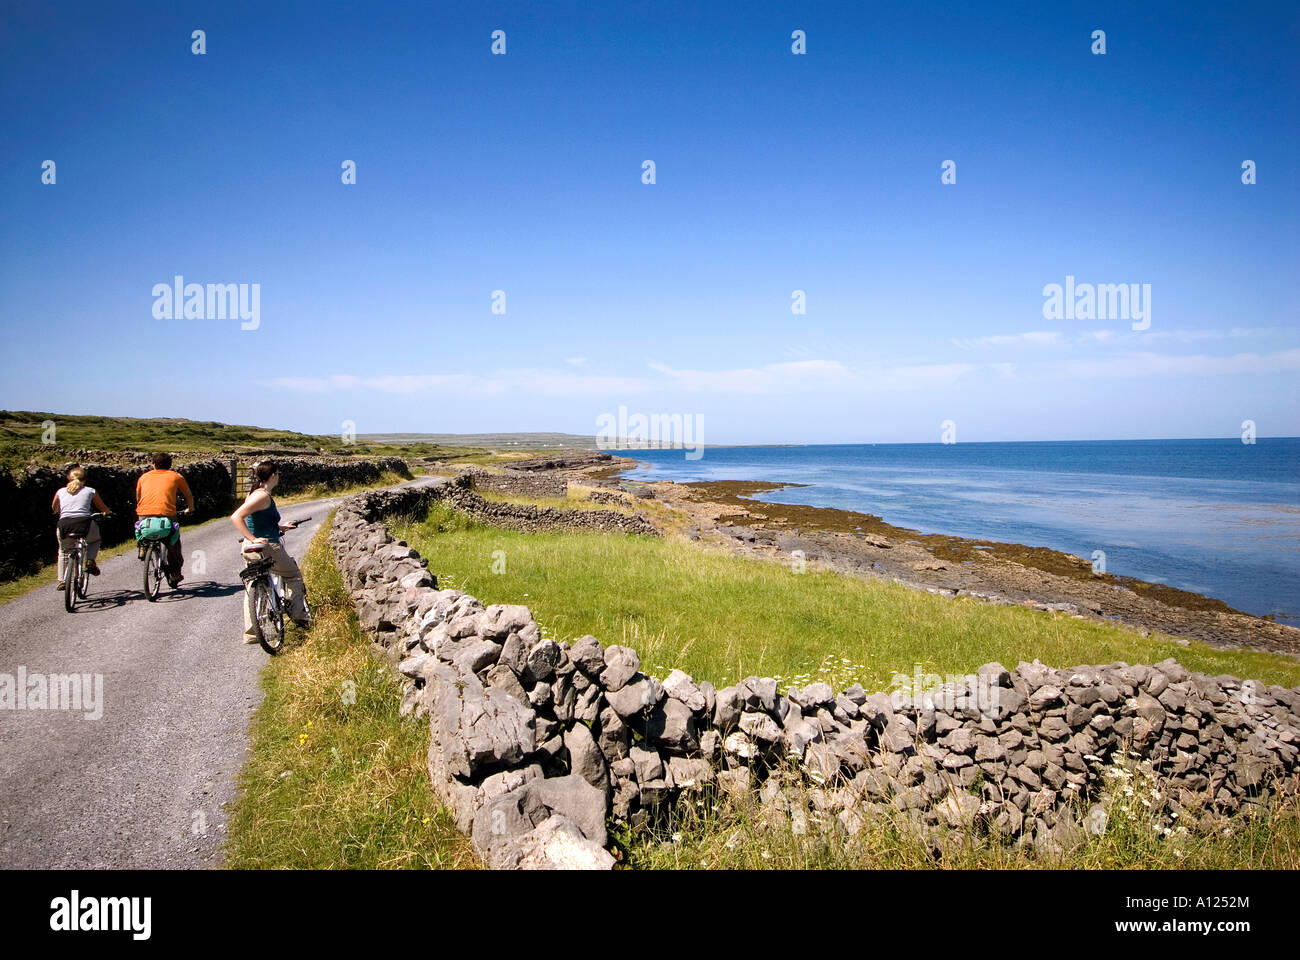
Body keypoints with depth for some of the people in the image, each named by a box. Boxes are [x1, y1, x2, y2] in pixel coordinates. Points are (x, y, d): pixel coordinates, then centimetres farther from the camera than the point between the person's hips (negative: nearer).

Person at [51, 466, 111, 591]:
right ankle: (90, 560, 4)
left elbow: (55, 509, 39)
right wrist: (107, 513, 53)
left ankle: (61, 580, 24)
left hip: (64, 524, 2)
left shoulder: (61, 491, 19)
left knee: (63, 551, 28)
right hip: (84, 524, -2)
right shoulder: (90, 491, 15)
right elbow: (103, 508, 29)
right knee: (95, 541, 31)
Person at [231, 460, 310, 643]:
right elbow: (236, 517, -28)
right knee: (294, 575, 12)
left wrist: (280, 527, 28)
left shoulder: (255, 493, 11)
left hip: (251, 551, 9)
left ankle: (250, 634, 18)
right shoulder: (263, 496, -18)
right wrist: (253, 539, -28)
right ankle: (298, 615, 16)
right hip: (267, 547, -9)